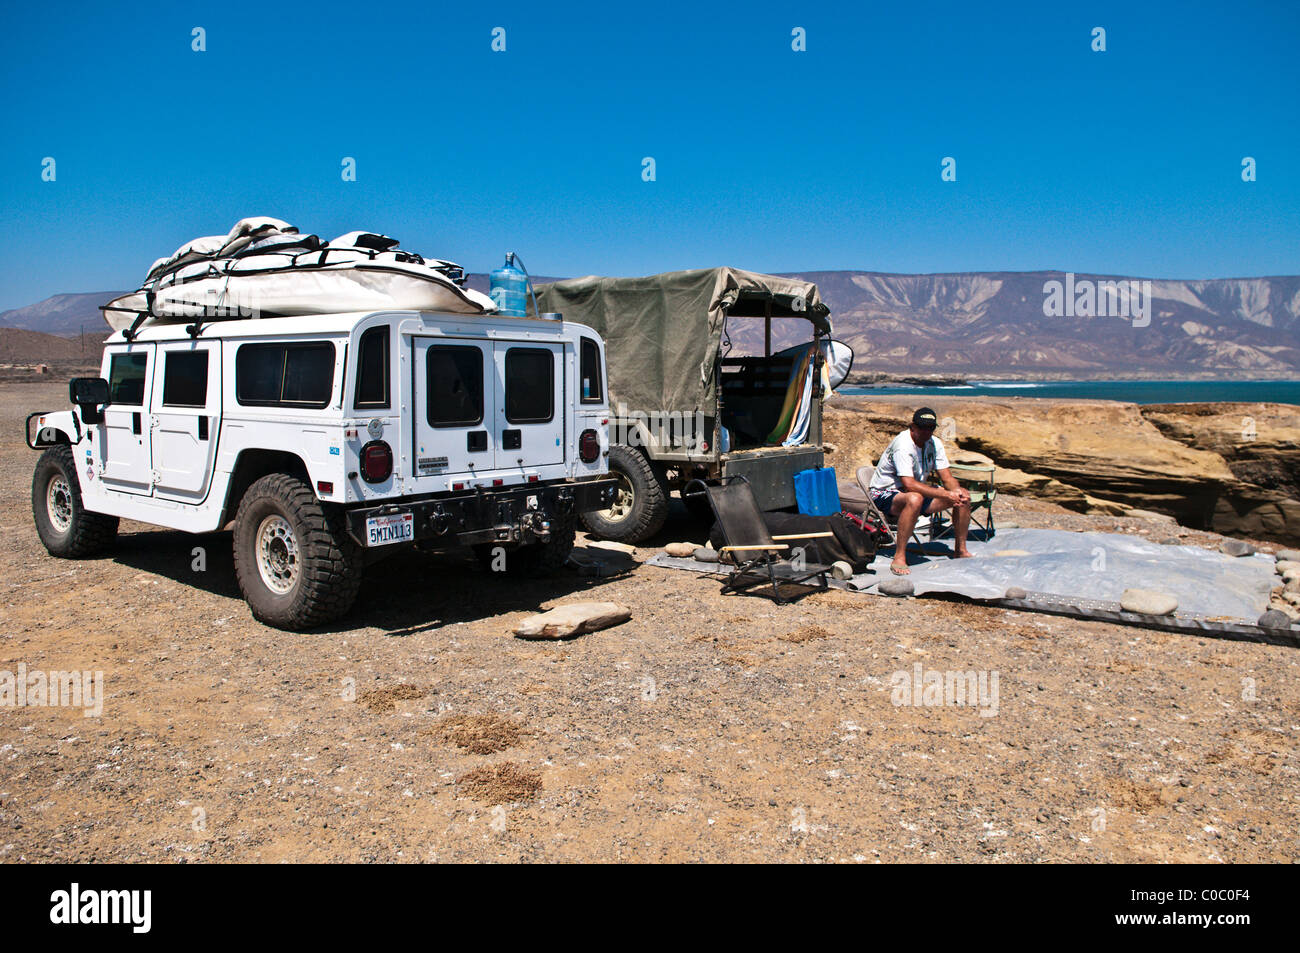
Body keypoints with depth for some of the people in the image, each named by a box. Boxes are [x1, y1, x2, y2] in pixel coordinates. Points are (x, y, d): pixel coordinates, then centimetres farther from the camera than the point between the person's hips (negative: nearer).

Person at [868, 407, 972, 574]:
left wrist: (958, 491, -23)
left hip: (919, 490, 8)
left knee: (963, 496, -4)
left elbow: (947, 478, 1)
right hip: (885, 495, -8)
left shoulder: (935, 443, 1)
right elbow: (909, 484, -33)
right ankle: (899, 558, -35)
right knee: (914, 499, -42)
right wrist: (945, 495, -36)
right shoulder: (903, 444, -24)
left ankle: (960, 550, 10)